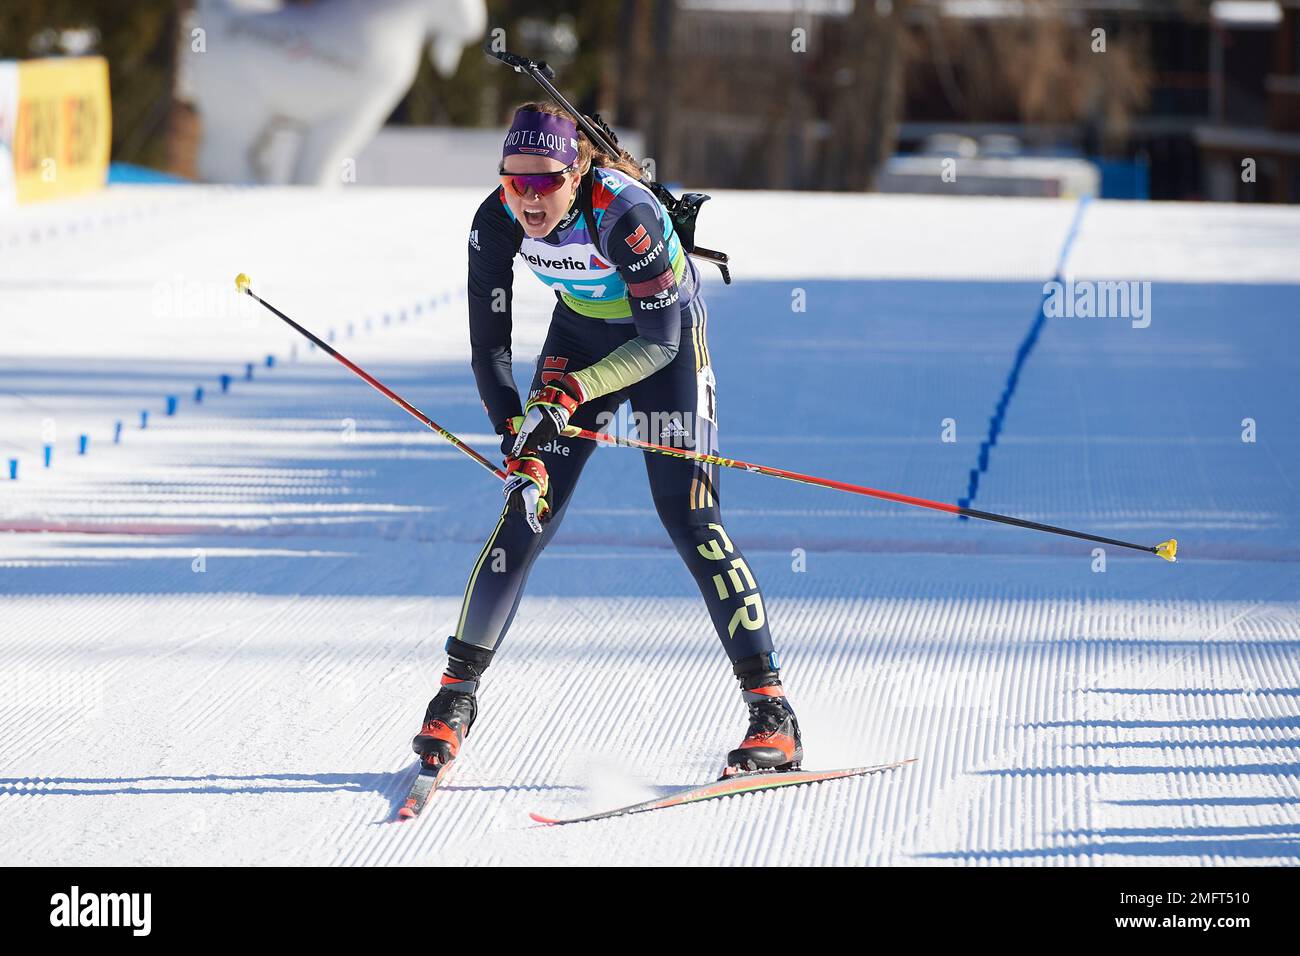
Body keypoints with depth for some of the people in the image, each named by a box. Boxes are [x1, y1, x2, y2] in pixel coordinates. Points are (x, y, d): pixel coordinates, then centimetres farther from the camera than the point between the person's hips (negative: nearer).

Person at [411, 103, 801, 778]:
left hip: (666, 338, -4)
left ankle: (771, 711, -14)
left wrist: (566, 396, -37)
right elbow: (488, 347, -14)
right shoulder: (497, 222, -21)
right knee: (528, 510, -5)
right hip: (581, 334, 4)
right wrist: (517, 442, -25)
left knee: (687, 516, -16)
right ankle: (457, 693, 9)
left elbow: (660, 341, -29)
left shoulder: (623, 213, -35)